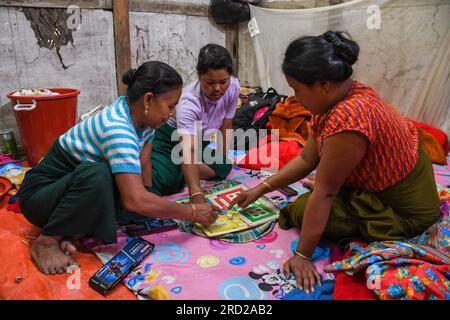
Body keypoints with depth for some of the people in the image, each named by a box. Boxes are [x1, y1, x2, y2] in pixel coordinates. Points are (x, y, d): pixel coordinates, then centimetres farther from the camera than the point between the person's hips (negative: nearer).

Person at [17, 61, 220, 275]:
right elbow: (135, 201, -41)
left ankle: (74, 229, -6)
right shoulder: (117, 129, -35)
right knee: (98, 174, -40)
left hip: (84, 186, 8)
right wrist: (192, 213, -32)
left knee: (151, 201, -11)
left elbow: (143, 164, -1)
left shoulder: (141, 114, -8)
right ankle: (46, 242, -17)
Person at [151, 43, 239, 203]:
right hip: (169, 138, -6)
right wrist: (196, 194, -61)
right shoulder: (189, 102, -38)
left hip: (200, 139, 6)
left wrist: (223, 158, 0)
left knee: (223, 168, -18)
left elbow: (225, 128, -4)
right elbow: (188, 149, -50)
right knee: (164, 182, -29)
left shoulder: (233, 87, -20)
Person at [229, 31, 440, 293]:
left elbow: (323, 194, -30)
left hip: (405, 212, -8)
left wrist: (302, 256, -20)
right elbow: (306, 159, -1)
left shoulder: (348, 118, -35)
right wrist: (260, 189, 0)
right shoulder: (338, 96, -6)